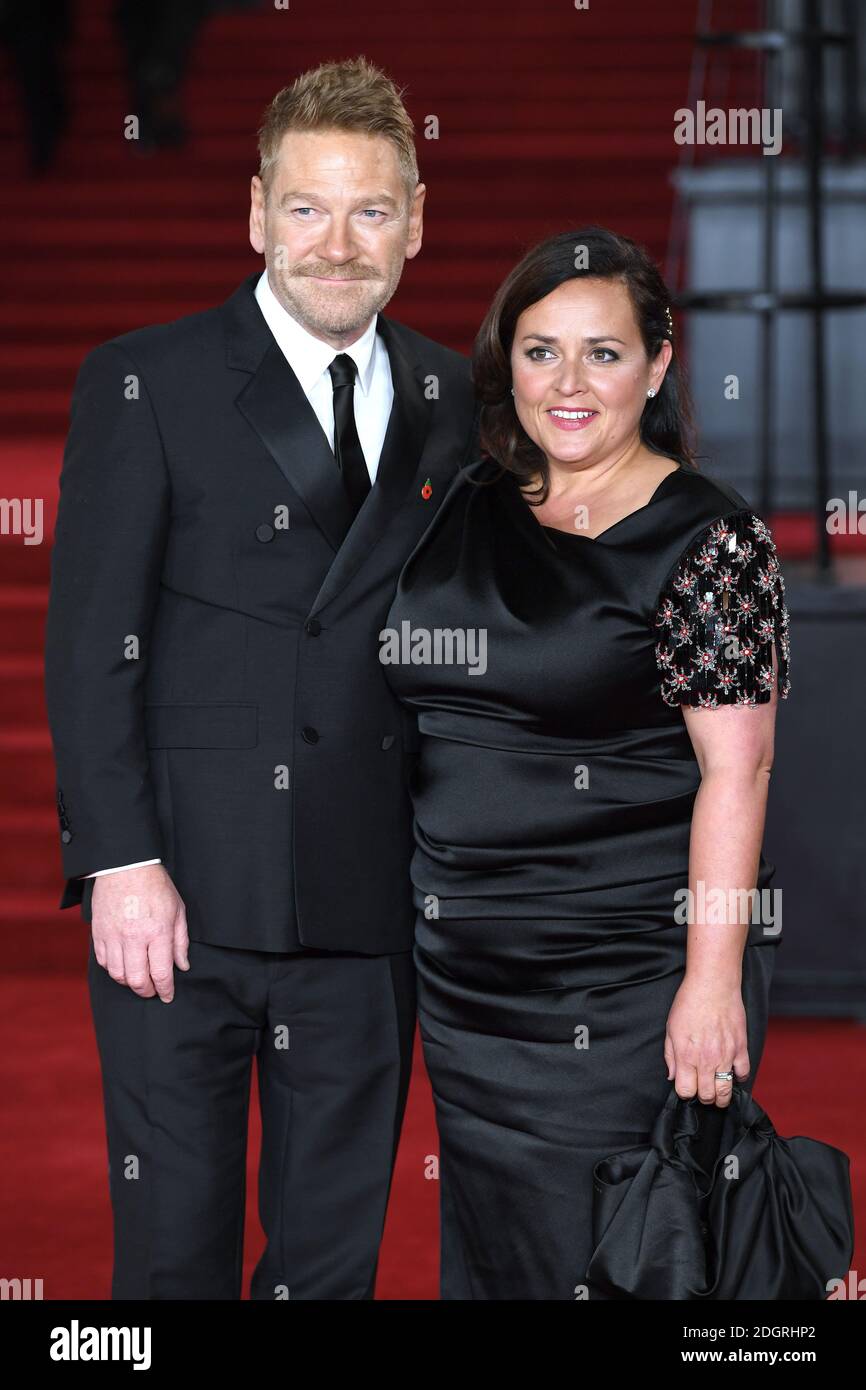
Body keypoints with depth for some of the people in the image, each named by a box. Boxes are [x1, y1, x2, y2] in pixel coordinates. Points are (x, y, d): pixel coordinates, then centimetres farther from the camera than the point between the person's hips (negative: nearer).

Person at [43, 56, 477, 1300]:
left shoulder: (451, 399, 10)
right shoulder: (145, 382, -1)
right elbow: (90, 641, -5)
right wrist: (123, 863, -13)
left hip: (368, 913, 3)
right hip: (181, 895, -3)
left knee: (337, 1253, 11)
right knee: (173, 1249, 4)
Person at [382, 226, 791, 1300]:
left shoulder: (704, 538, -10)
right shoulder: (469, 507, 8)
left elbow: (736, 769, -14)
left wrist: (712, 981, -19)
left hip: (630, 979, -6)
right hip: (464, 962, 6)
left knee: (597, 1256, -1)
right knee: (486, 1247, 14)